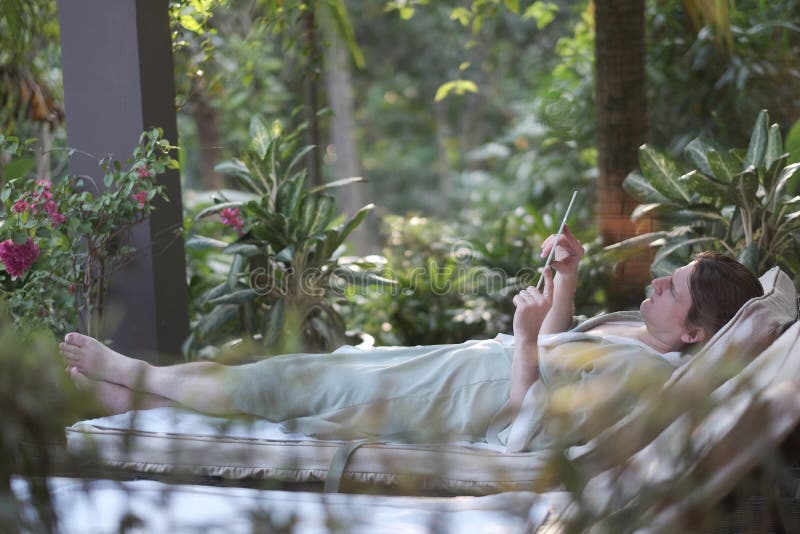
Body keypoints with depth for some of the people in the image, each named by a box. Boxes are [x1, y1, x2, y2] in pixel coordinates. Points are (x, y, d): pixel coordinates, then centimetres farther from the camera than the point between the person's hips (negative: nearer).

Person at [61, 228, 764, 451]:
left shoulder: (641, 372, -28)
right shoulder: (637, 329, 2)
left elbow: (527, 433, -32)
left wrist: (527, 336, -31)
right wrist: (566, 276, 6)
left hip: (435, 402, -9)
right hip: (449, 363, 9)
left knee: (277, 383, 4)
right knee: (312, 367, 15)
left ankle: (138, 375, 26)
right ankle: (139, 391, 31)